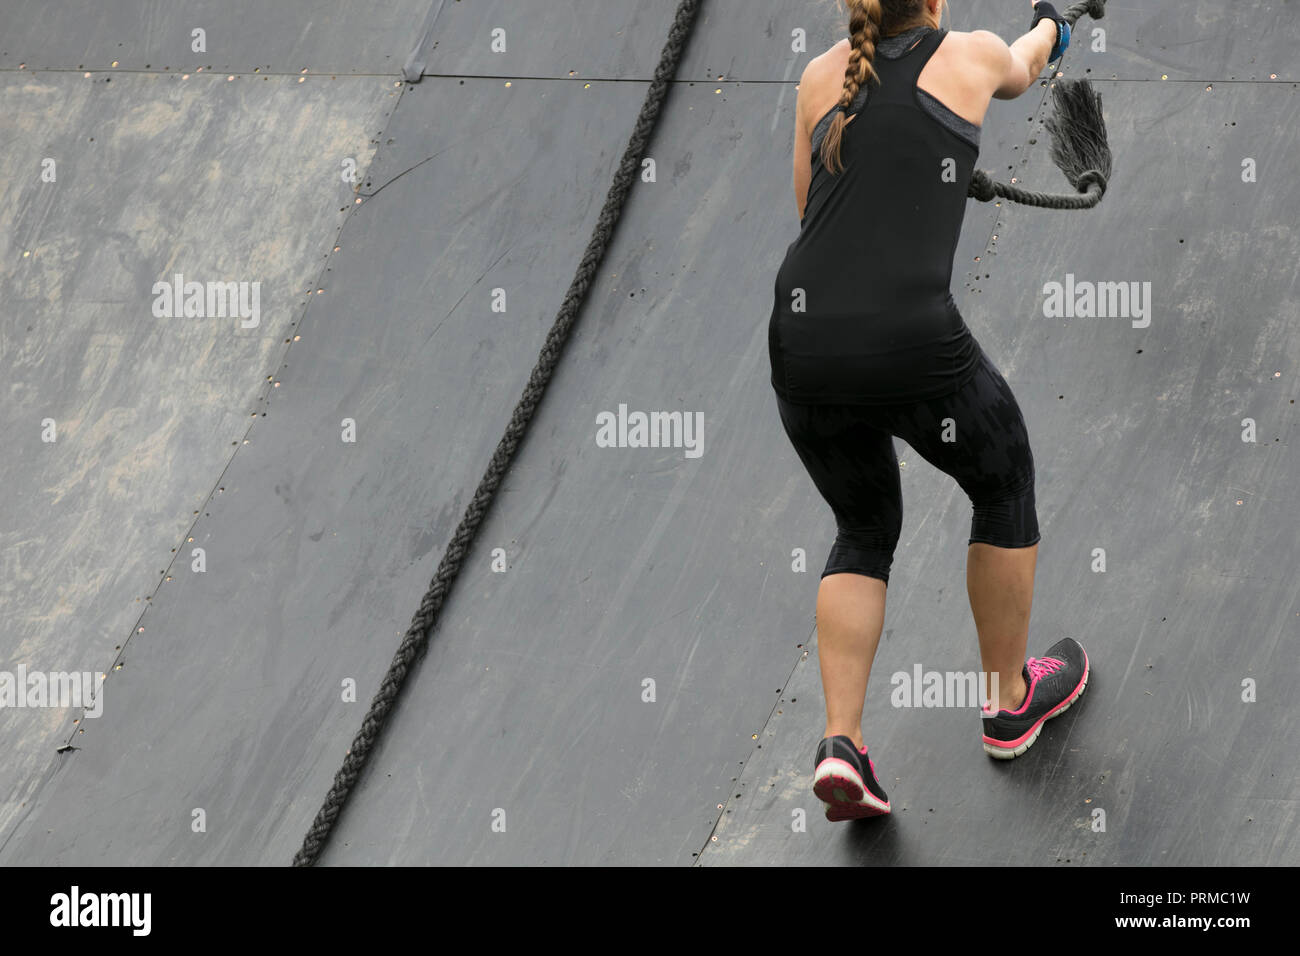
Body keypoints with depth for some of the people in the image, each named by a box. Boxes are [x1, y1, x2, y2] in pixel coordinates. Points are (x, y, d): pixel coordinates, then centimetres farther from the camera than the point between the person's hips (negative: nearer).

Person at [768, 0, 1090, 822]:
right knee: (1005, 485, 25)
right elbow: (1020, 74, 33)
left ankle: (842, 744, 9)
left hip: (805, 345, 4)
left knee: (865, 531, 26)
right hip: (912, 345, -4)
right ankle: (1013, 704, 38)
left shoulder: (824, 77, 15)